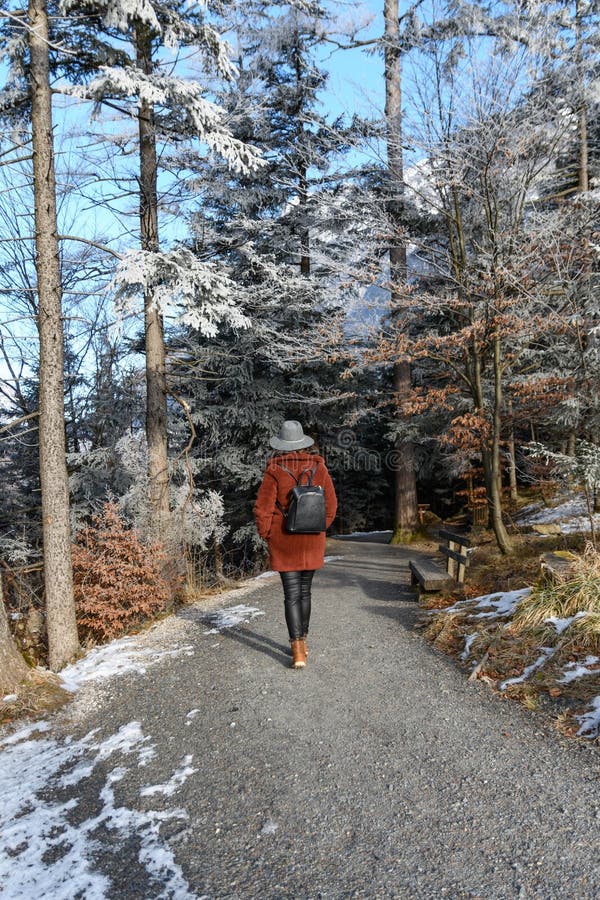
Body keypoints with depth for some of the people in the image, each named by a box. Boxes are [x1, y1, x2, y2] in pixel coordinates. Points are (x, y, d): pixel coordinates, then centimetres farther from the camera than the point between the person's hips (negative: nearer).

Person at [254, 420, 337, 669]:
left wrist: (266, 534, 4)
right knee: (305, 591, 17)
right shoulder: (319, 467, -3)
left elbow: (262, 509, -11)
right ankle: (302, 641, 30)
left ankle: (297, 651, -6)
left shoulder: (275, 471, -12)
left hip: (283, 541, -3)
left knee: (292, 594, 1)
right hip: (312, 542, 3)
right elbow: (331, 504, 3)